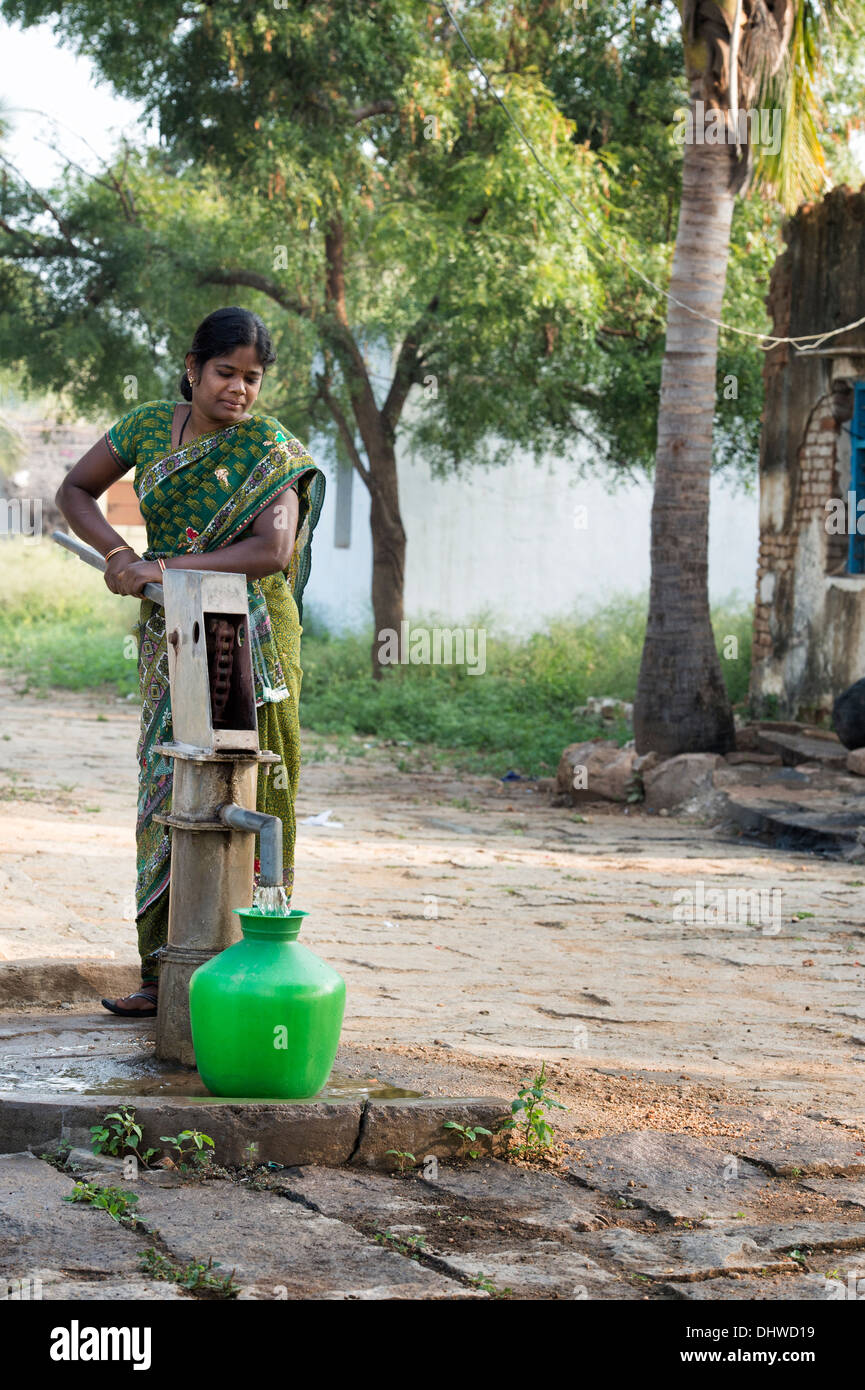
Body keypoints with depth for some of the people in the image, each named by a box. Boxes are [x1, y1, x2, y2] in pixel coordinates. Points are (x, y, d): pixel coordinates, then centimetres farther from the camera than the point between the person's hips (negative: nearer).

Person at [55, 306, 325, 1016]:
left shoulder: (269, 447, -7)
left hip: (247, 638, -4)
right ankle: (166, 973, 7)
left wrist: (163, 568, -22)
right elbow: (74, 491, 15)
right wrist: (118, 551, -4)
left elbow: (272, 550, -19)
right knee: (169, 795, 4)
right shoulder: (148, 427, 6)